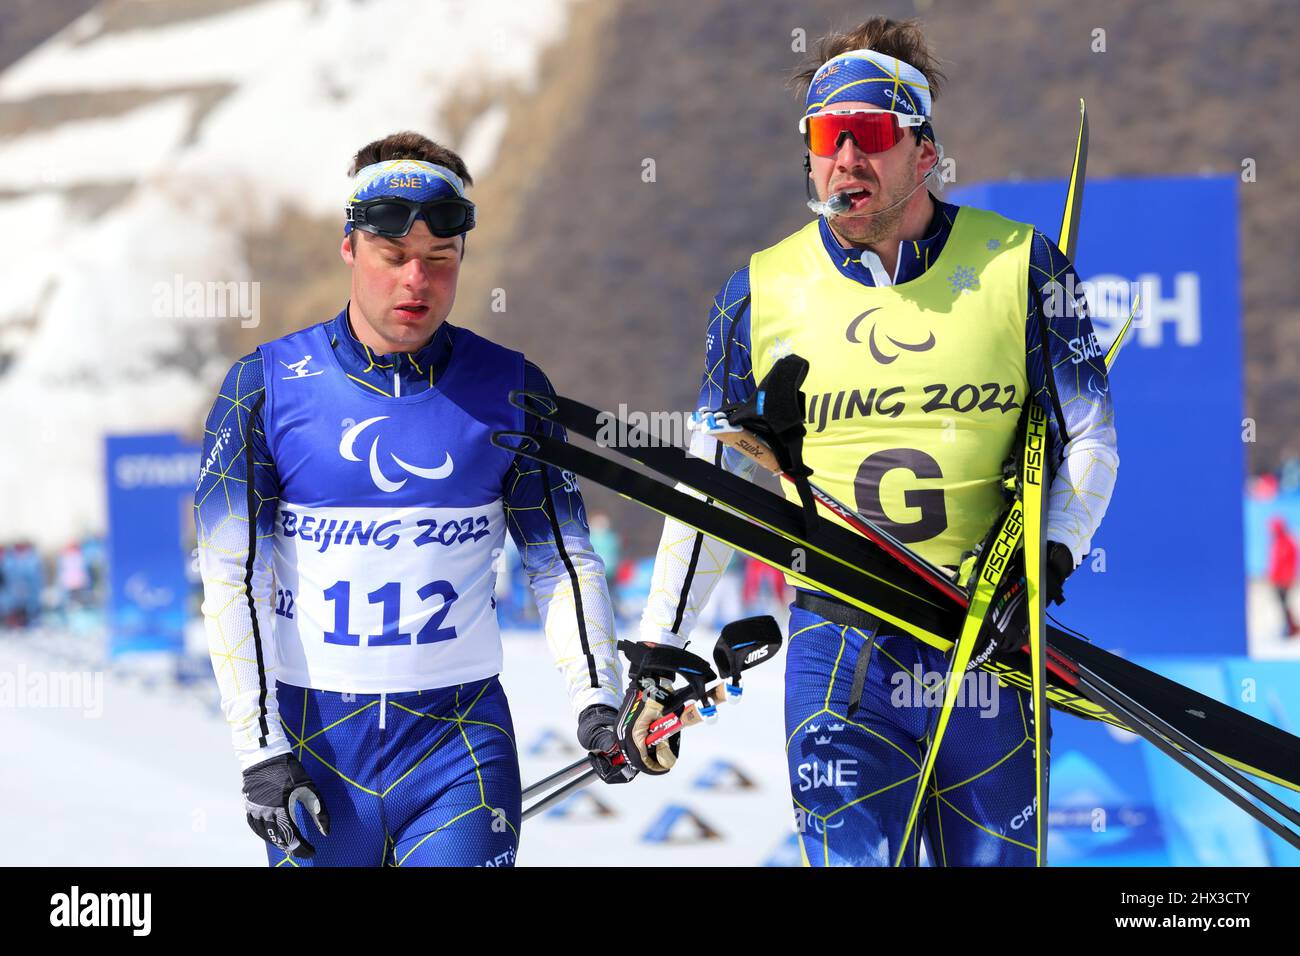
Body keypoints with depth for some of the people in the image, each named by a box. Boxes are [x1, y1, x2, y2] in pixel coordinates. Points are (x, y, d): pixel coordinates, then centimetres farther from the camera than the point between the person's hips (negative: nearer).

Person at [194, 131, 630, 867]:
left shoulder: (511, 389, 2)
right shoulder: (267, 387, -2)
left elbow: (563, 560, 8)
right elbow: (232, 579, -3)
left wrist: (595, 698, -7)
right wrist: (260, 753, -10)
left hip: (461, 739, 0)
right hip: (312, 737, 0)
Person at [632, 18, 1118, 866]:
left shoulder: (1021, 266, -2)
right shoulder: (762, 294, 2)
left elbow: (1090, 437, 6)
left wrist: (1053, 550, -12)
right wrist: (659, 648, 9)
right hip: (838, 648, 0)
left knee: (996, 858, 10)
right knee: (854, 857, -6)